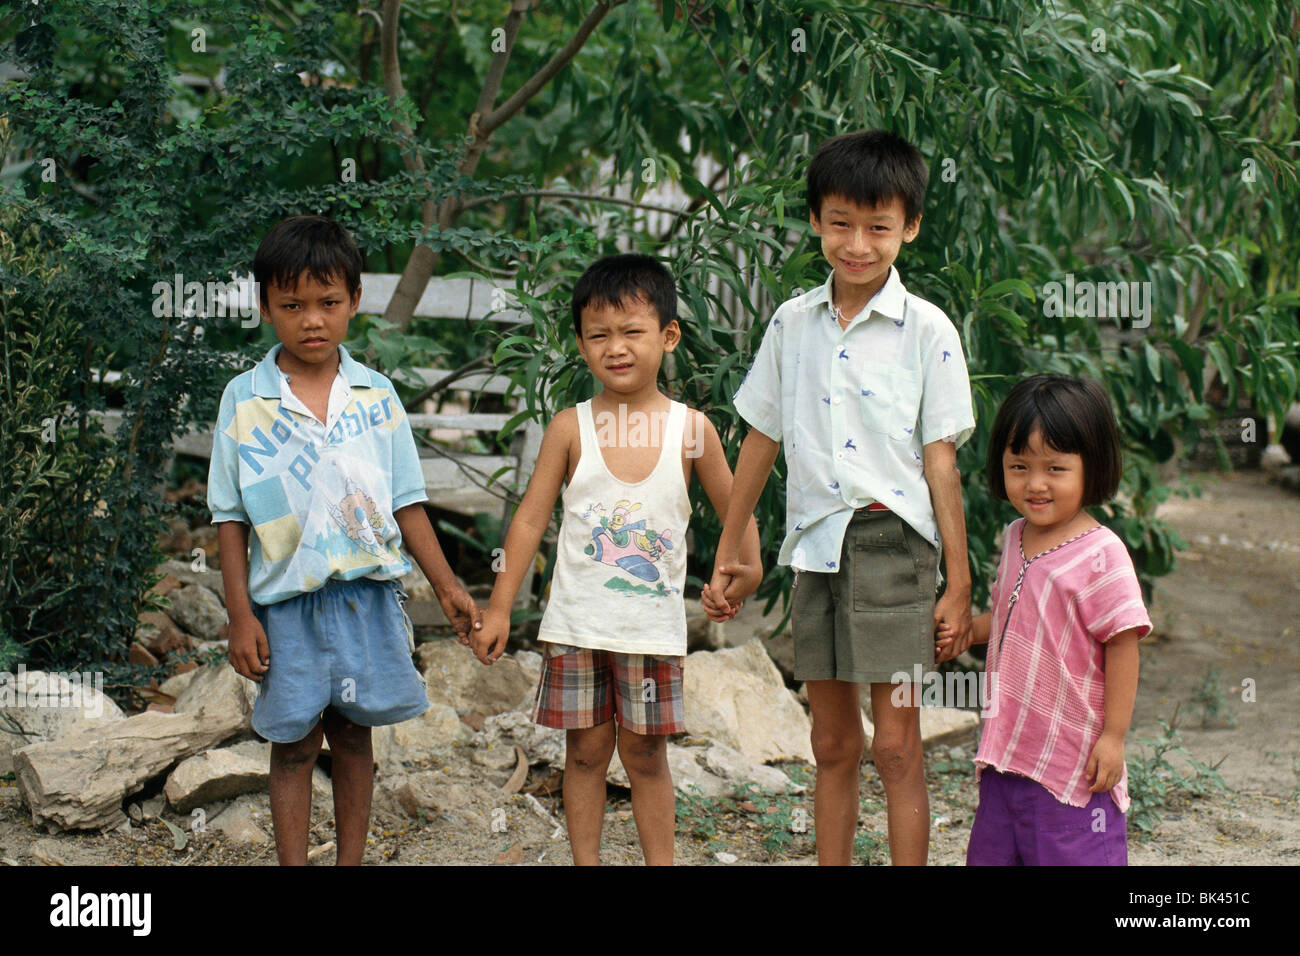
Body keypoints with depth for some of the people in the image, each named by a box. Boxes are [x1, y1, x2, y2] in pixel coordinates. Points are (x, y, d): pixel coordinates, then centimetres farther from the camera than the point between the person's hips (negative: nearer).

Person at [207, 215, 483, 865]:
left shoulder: (376, 397, 2)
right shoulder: (244, 399, -2)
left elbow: (406, 502, 7)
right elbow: (230, 516, 0)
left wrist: (446, 588, 3)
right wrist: (240, 616, -5)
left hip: (366, 594, 2)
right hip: (285, 600, -1)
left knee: (352, 735, 11)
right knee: (293, 745, 5)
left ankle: (352, 860, 21)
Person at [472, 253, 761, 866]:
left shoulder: (690, 429, -3)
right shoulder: (571, 428, -3)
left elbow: (733, 507, 8)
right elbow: (531, 517, 0)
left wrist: (746, 571, -6)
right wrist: (499, 608, -1)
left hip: (654, 625, 0)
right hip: (578, 623, 0)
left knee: (645, 753, 8)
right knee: (586, 751, 7)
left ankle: (660, 861, 19)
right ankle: (584, 860, 18)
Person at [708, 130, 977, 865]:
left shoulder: (926, 330, -5)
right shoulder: (793, 323, 7)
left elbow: (941, 459, -5)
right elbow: (762, 439, 14)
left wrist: (959, 584, -6)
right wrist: (728, 551, 16)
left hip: (892, 546, -4)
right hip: (815, 545, 4)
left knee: (896, 746, -3)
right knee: (833, 744, 13)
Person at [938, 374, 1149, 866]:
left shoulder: (1101, 554, -16)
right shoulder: (1015, 537, 7)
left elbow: (1121, 645, -15)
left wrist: (1113, 736, -15)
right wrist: (968, 628, 4)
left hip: (1073, 756, -8)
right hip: (1007, 745, 8)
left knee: (1074, 855, 0)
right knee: (992, 852, 15)